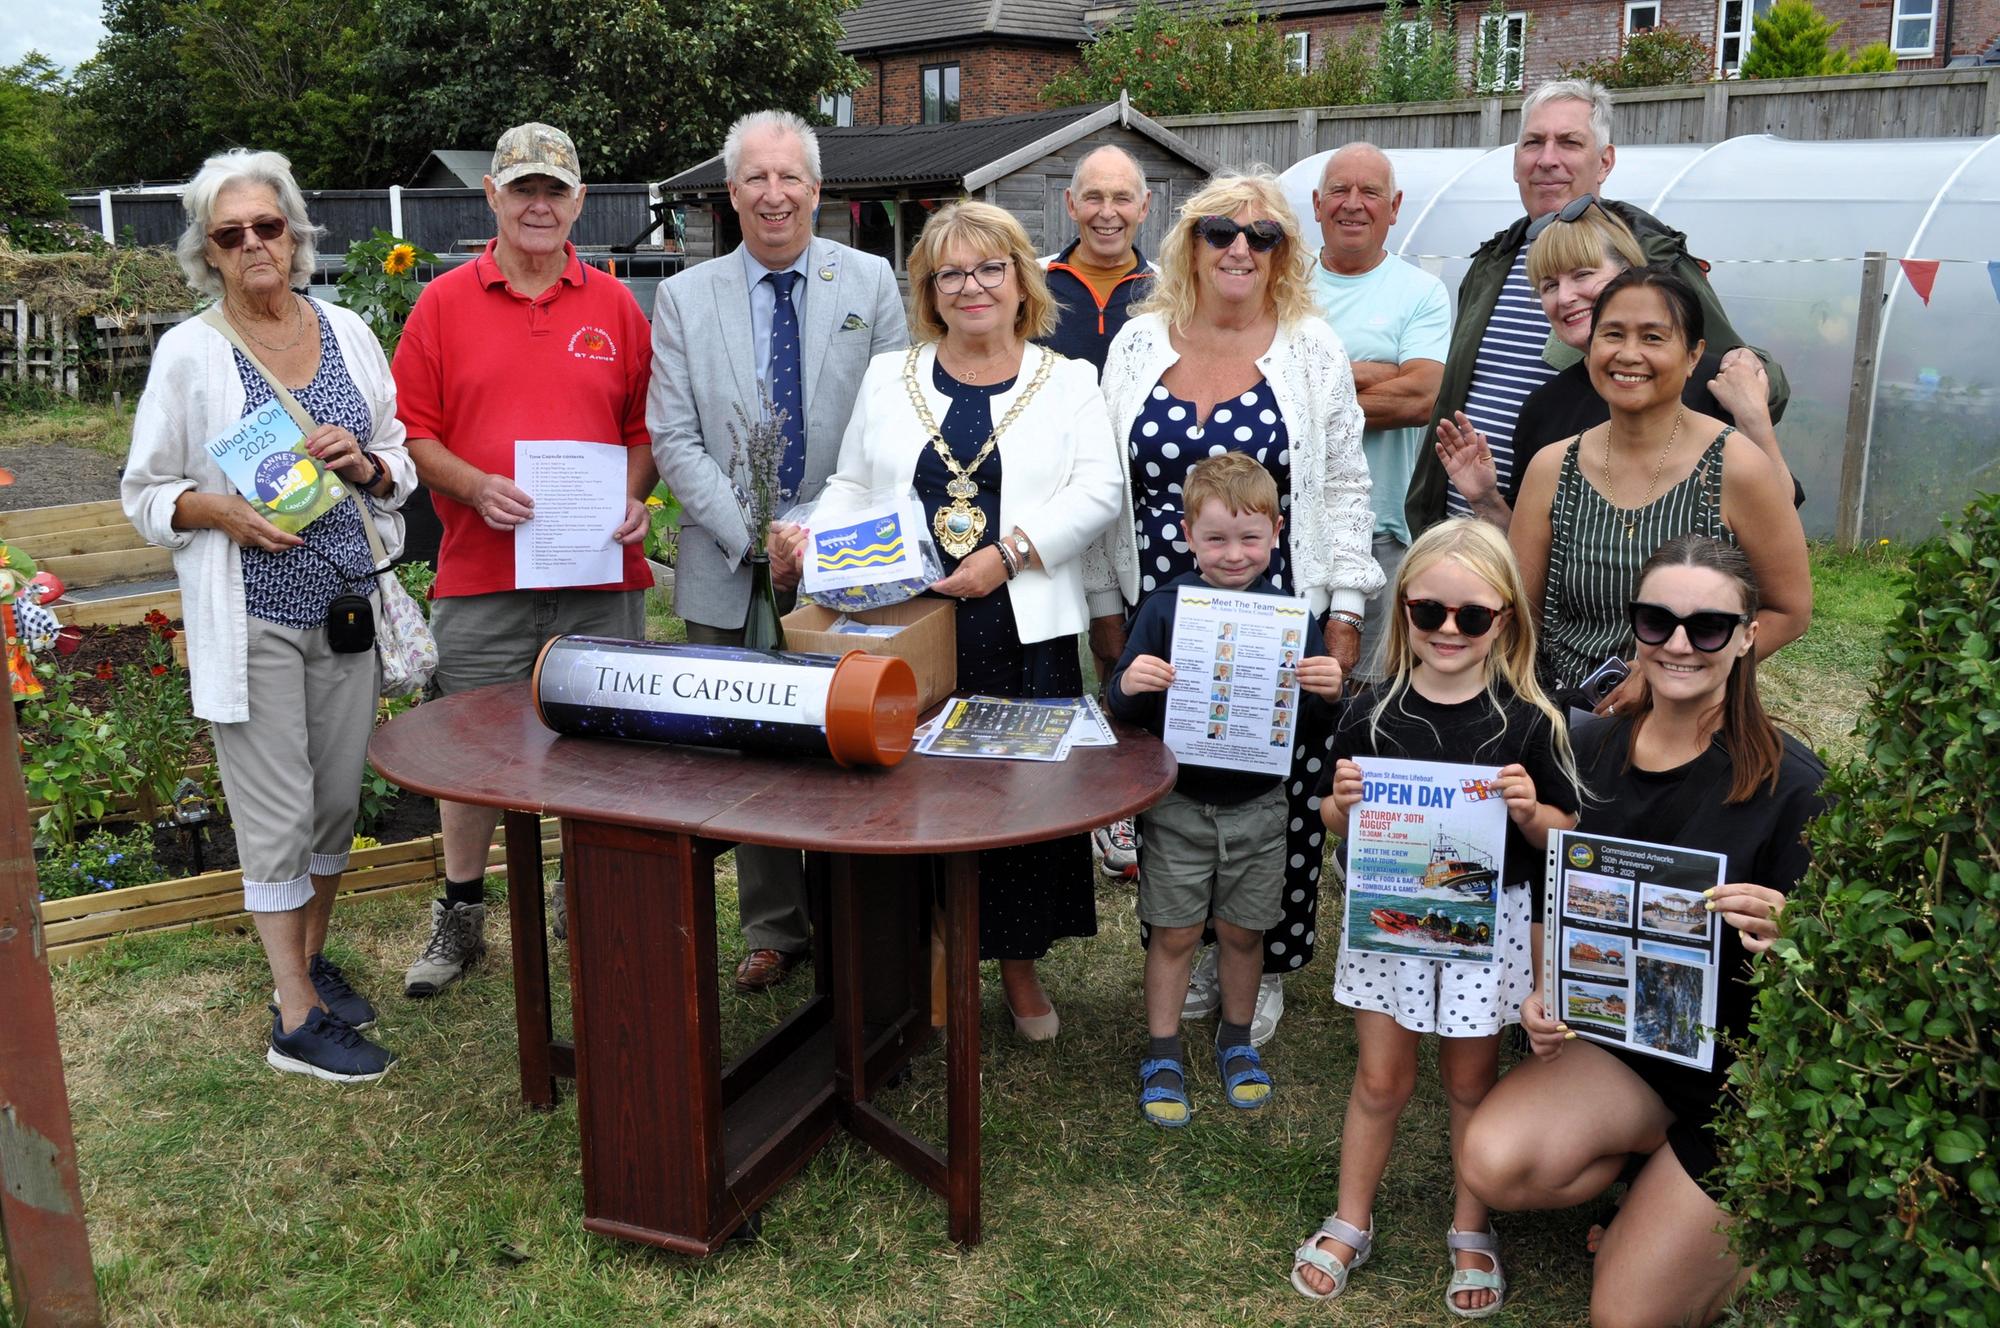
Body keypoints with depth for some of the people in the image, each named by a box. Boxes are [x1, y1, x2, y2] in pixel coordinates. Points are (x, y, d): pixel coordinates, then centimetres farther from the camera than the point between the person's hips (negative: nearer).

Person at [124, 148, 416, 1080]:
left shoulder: (347, 332, 6)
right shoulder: (188, 353, -4)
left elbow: (404, 461, 12)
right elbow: (143, 492, 1)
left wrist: (367, 463, -10)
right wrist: (218, 510, -18)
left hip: (347, 601, 4)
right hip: (252, 615, -4)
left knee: (338, 799, 13)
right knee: (278, 817, 0)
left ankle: (310, 956, 35)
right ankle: (297, 1019, 11)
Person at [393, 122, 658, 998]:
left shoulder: (615, 306, 10)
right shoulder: (443, 304, 5)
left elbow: (645, 425, 11)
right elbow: (411, 432, 3)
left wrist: (632, 497, -7)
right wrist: (475, 487, -14)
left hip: (601, 574, 1)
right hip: (480, 574, -1)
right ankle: (460, 914, 24)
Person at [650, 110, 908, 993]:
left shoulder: (871, 283, 5)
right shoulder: (684, 298, 7)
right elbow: (674, 439, 1)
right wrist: (751, 537, -11)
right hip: (731, 573, 1)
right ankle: (774, 931, 23)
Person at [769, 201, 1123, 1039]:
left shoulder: (1068, 382, 9)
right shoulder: (889, 378, 15)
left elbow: (1098, 492, -3)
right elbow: (851, 485, 17)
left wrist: (1007, 552, -15)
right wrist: (811, 537, -3)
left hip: (1023, 633, -1)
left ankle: (1019, 963, 22)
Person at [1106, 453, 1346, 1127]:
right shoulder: (1165, 607, -8)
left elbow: (1320, 713, 1)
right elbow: (1121, 707, -6)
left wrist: (1331, 689, -21)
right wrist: (1128, 685, -28)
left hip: (1257, 803, 1)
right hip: (1178, 801, -1)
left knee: (1242, 931, 15)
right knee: (1174, 932, 8)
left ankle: (1237, 1040, 38)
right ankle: (1162, 1055, 26)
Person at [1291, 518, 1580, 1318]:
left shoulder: (1525, 722, -9)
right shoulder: (1371, 713, -6)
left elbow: (1562, 834, -1)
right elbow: (1334, 821, 3)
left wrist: (1530, 812, -21)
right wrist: (1342, 802, -18)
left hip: (1488, 920, -1)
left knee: (1470, 1080, 15)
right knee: (1381, 1078, 12)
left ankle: (1471, 1231, 35)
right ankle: (1350, 1224, 31)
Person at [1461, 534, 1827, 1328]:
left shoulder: (1790, 783, -19)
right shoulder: (1594, 747, -7)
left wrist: (1777, 944, -38)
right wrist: (1541, 991, -12)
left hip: (1743, 1069, -4)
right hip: (1620, 1032, 4)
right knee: (1494, 1164, -23)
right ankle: (1665, 1153, 7)